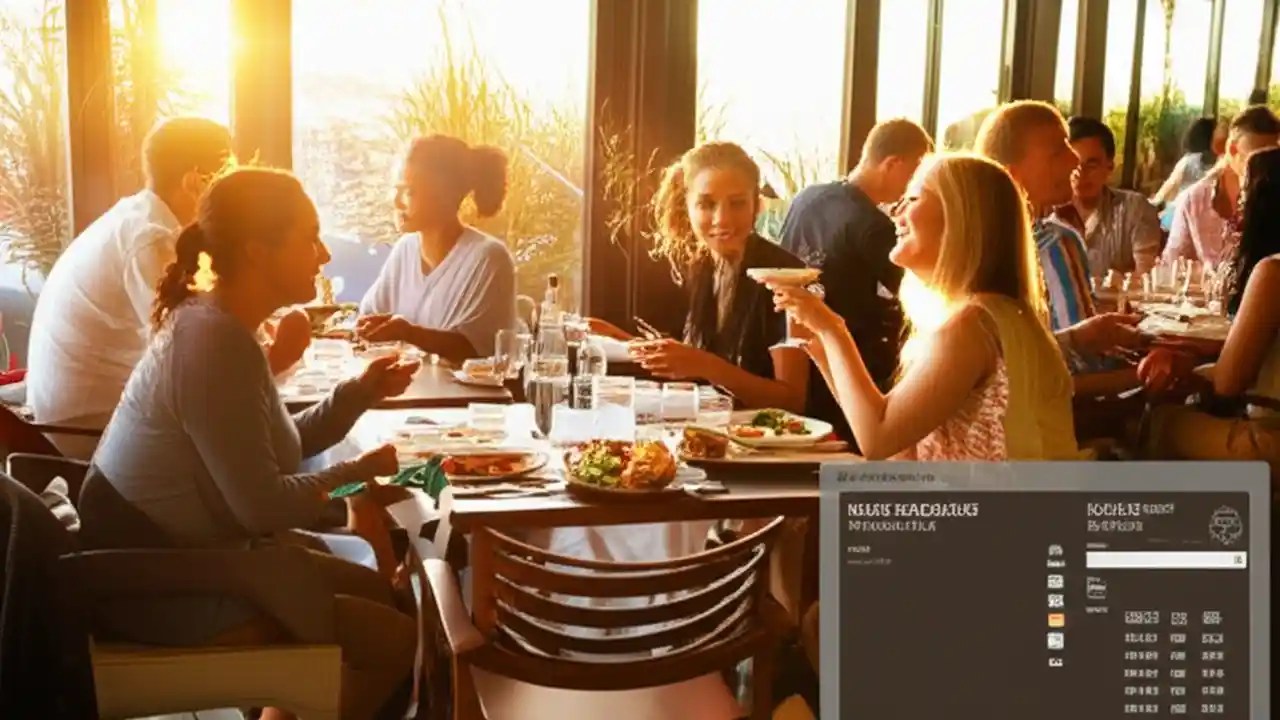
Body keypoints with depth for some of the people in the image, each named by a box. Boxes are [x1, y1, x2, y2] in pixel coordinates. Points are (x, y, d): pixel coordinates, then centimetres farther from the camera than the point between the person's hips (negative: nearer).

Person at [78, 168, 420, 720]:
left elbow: (274, 450, 11)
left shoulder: (213, 323, 6)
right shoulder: (216, 345, -26)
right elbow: (264, 506, -26)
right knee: (397, 639, -4)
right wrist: (357, 475, -10)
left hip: (169, 555, 10)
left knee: (374, 590, 20)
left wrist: (359, 393, 2)